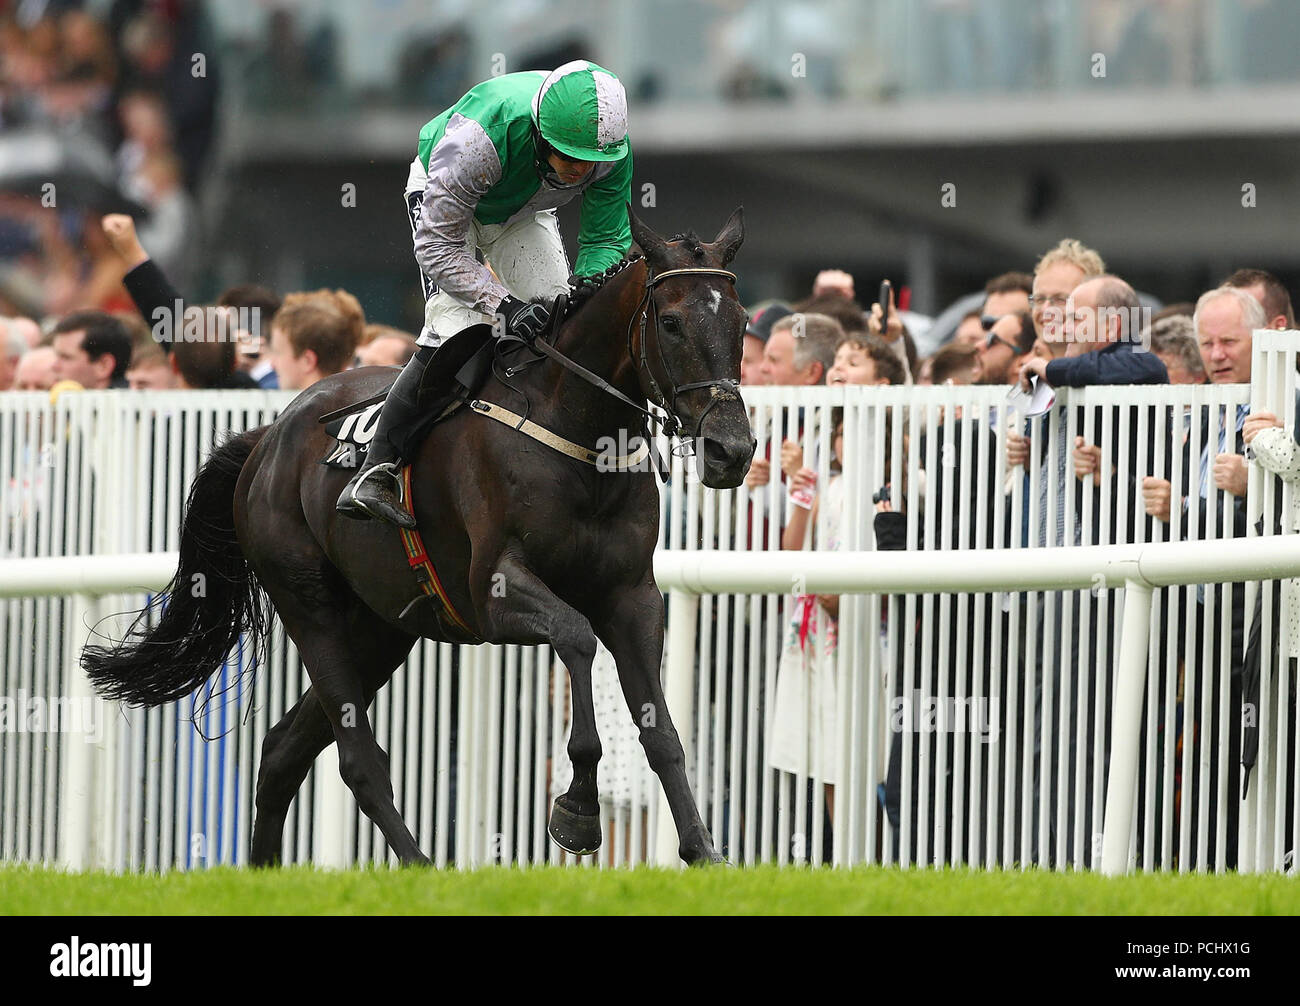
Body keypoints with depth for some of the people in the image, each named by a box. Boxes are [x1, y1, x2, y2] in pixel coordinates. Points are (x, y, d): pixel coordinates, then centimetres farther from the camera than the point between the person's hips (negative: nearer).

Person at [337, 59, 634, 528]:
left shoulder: (612, 149, -31)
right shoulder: (480, 137, -45)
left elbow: (608, 240, -18)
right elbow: (438, 246, -37)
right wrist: (503, 303, -47)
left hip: (524, 211, 5)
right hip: (441, 196, -5)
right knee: (456, 334, -23)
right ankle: (374, 474, -22)